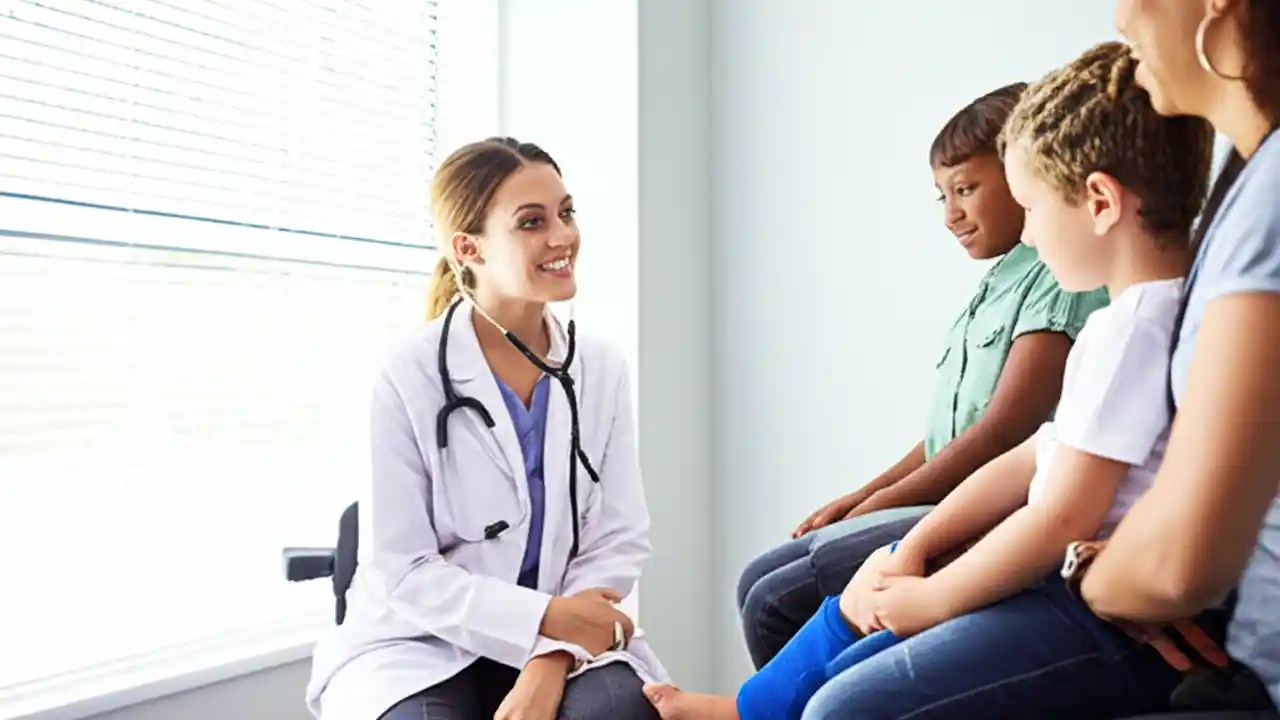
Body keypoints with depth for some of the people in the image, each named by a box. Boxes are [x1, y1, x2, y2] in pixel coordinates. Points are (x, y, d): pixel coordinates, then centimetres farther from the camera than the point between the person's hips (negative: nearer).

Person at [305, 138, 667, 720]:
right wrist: (546, 618, -20)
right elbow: (402, 572, -10)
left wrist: (552, 659, -18)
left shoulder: (602, 370, 0)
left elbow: (619, 540, -3)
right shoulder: (411, 378, -11)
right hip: (425, 640, -2)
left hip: (563, 639, 2)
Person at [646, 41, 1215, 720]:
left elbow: (1063, 517, -21)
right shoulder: (1145, 313, 15)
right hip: (1066, 577, 11)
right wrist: (912, 552, 8)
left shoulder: (1133, 326, -18)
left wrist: (931, 599, -8)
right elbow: (1034, 460, 14)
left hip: (1111, 625, -11)